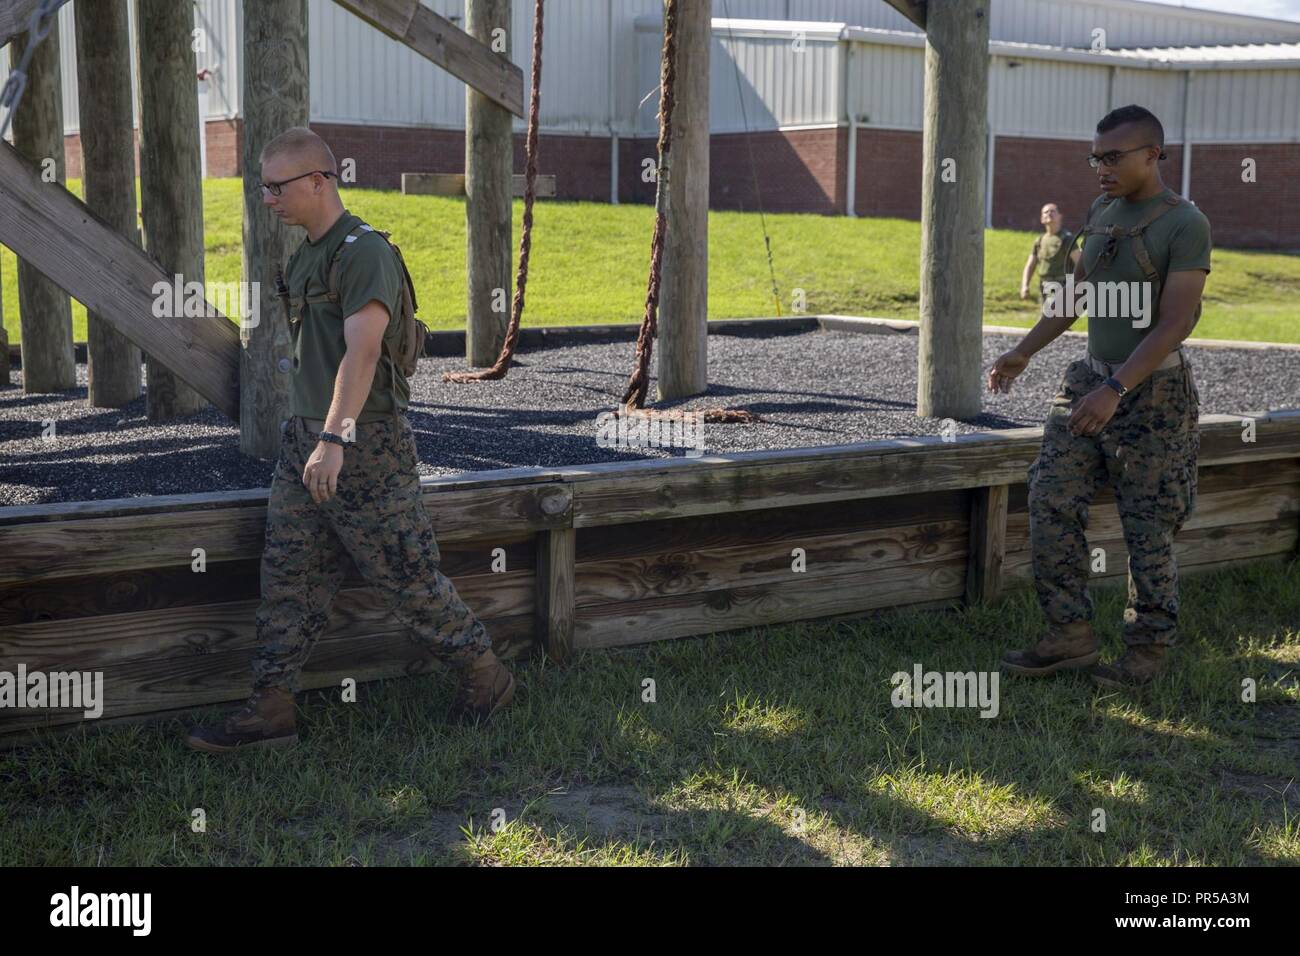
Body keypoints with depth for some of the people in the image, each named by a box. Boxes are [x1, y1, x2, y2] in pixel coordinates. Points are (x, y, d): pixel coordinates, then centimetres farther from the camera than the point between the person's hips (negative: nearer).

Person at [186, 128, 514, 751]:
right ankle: (270, 711, 13)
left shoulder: (364, 252, -15)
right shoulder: (306, 256, 15)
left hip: (365, 447, -9)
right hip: (304, 441, 9)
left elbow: (361, 351, -26)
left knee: (407, 578, 0)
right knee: (288, 580, 7)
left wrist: (333, 441, -34)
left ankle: (486, 676, 18)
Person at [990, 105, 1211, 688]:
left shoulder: (1185, 224, -13)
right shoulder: (1100, 212, 9)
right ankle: (1070, 636, 8)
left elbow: (1175, 323, -20)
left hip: (1152, 392, -6)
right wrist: (1023, 352, 19)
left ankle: (1149, 647, 17)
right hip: (1088, 379, 7)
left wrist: (1115, 390, -28)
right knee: (1052, 504, -1)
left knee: (1148, 527, 2)